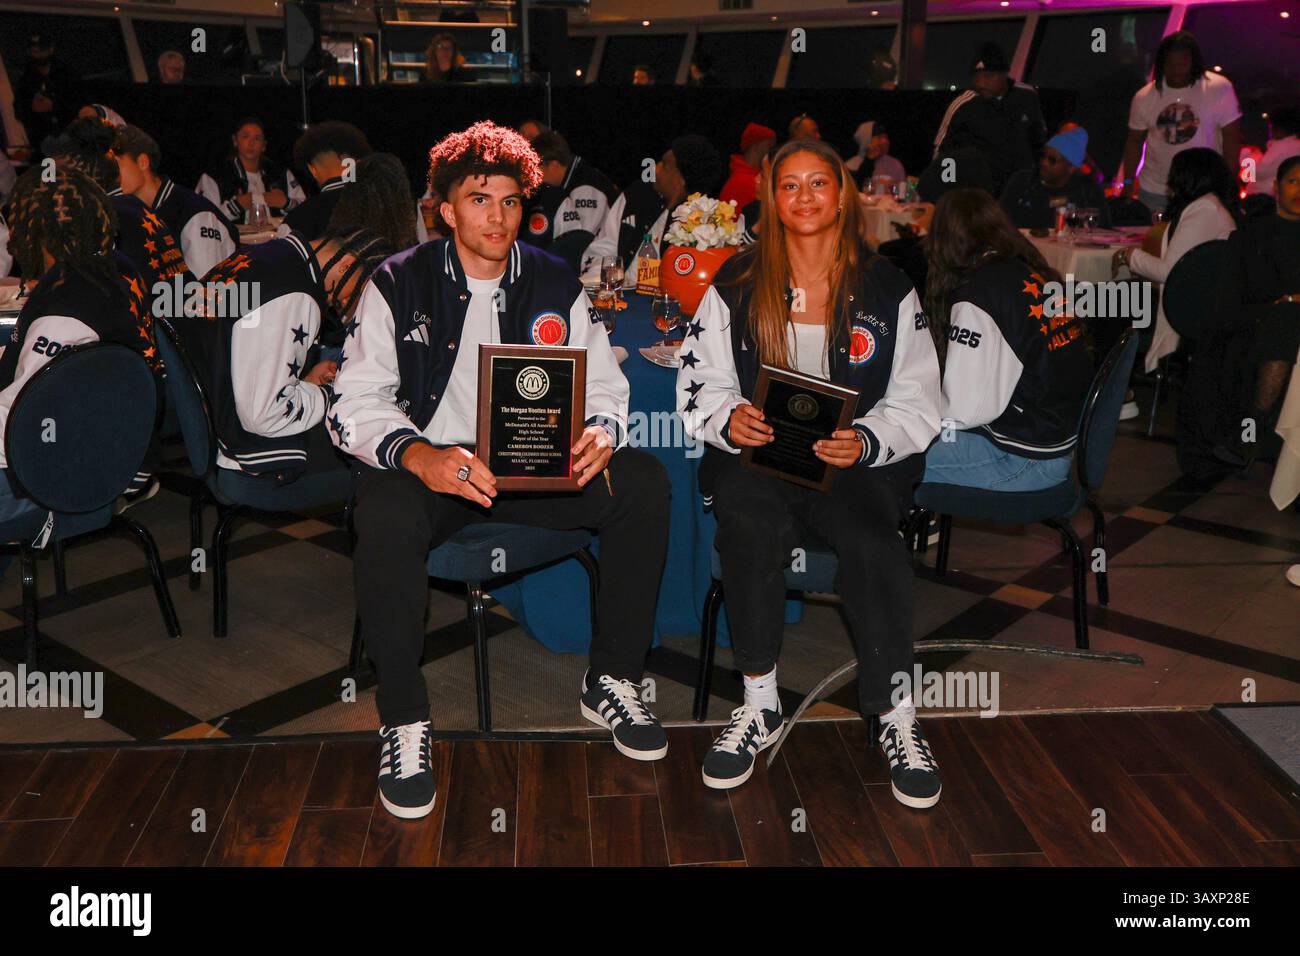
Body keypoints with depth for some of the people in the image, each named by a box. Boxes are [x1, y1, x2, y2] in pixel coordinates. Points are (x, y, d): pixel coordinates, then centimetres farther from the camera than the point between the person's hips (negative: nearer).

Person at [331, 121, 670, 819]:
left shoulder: (555, 284, 9)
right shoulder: (399, 284, 1)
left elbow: (603, 384, 8)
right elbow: (355, 403, -8)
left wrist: (600, 430, -18)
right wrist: (418, 455, -29)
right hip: (432, 467, -2)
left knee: (643, 480, -21)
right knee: (383, 511, -36)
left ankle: (611, 681, -5)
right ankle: (403, 719, -16)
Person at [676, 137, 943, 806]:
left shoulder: (887, 290, 9)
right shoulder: (736, 286, 11)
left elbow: (918, 405, 5)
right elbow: (700, 387, 8)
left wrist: (865, 443, -15)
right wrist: (728, 419, -15)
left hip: (856, 460, 0)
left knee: (872, 537, -34)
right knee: (750, 521, -35)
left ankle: (896, 717, -19)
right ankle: (759, 703, -20)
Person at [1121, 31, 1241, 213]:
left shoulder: (1219, 88, -6)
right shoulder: (1144, 97, 1)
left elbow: (1231, 137, -4)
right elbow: (1135, 141, 9)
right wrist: (1128, 184, 3)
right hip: (1153, 192, 2)